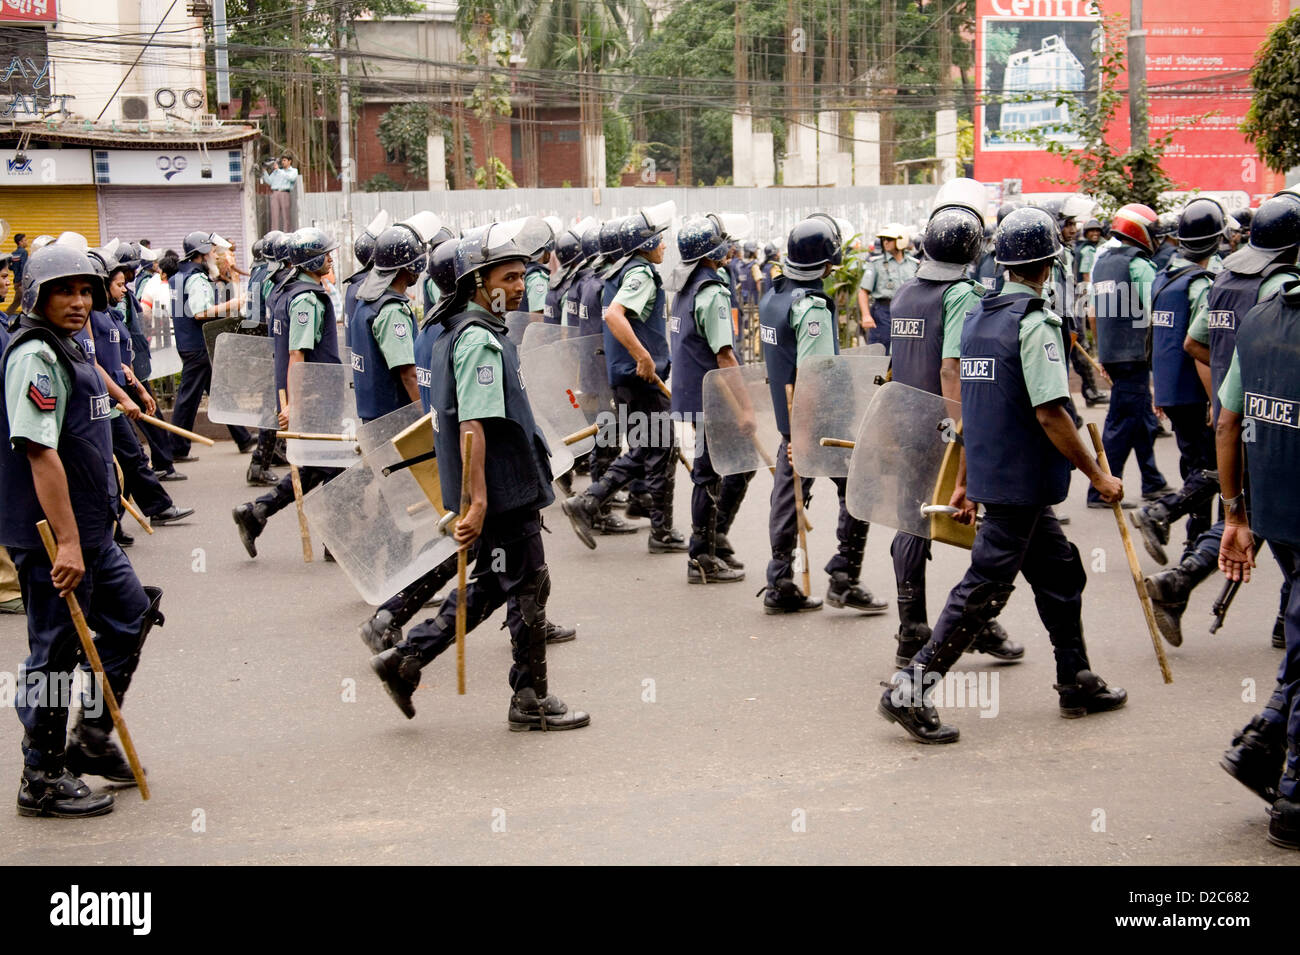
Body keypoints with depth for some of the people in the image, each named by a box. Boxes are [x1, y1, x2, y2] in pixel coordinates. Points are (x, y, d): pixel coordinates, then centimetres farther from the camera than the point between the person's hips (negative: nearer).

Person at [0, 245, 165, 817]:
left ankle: (91, 739, 30)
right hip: (50, 537, -10)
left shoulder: (66, 350, 14)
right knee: (54, 651, -1)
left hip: (88, 532, 10)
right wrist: (66, 542, -28)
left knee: (132, 616, 19)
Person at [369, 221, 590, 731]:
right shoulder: (480, 340, -18)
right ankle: (531, 701, 12)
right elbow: (472, 426, -25)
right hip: (503, 490, -10)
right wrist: (478, 501, -29)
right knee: (529, 587, 1)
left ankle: (405, 659, 17)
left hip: (506, 487, 10)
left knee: (493, 585, 17)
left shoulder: (462, 332, 14)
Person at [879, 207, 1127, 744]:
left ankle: (1077, 683, 26)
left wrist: (965, 483, 20)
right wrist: (1096, 475, -12)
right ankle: (911, 690, -5)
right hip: (1021, 482, -9)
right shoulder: (1035, 324, -16)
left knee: (1061, 573, 18)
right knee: (985, 588, -5)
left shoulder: (977, 318, 10)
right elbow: (1050, 414, -20)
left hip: (989, 474, 9)